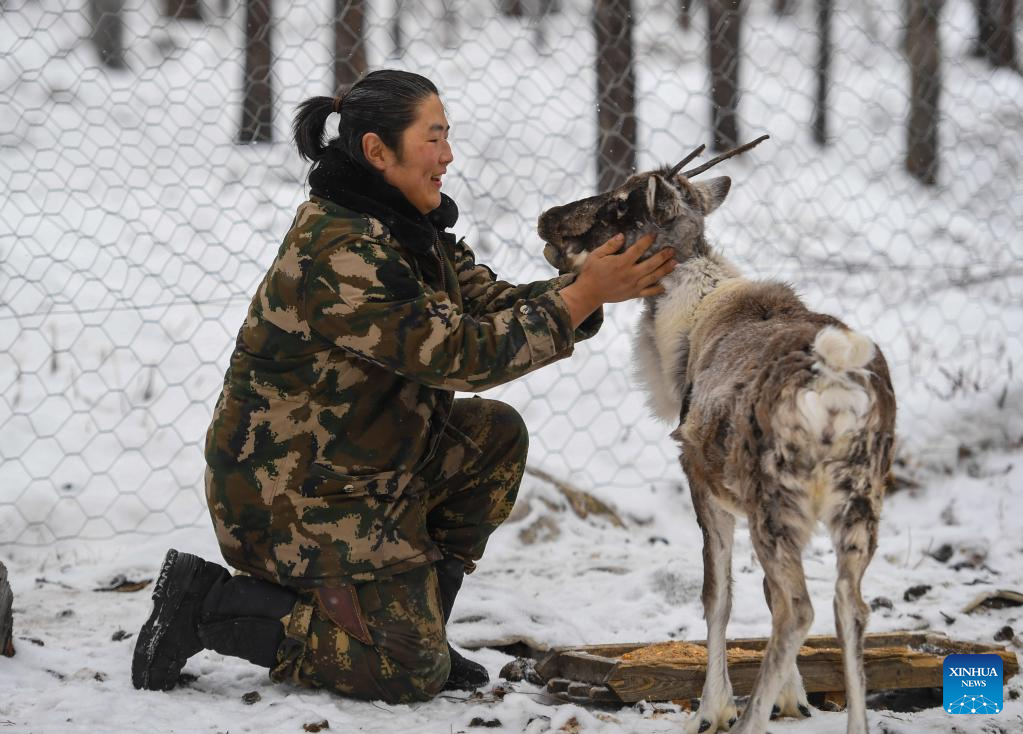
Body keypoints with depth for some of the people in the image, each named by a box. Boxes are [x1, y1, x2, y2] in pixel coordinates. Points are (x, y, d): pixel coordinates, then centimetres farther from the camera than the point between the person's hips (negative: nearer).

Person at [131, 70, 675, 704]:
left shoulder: (411, 233, 6)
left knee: (496, 435, 3)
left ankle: (415, 614, 10)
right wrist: (581, 298, -25)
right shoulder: (339, 251, -26)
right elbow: (458, 353, -27)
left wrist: (592, 286, -12)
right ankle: (209, 607, -1)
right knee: (412, 672, -8)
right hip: (295, 499, -10)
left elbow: (493, 304, 5)